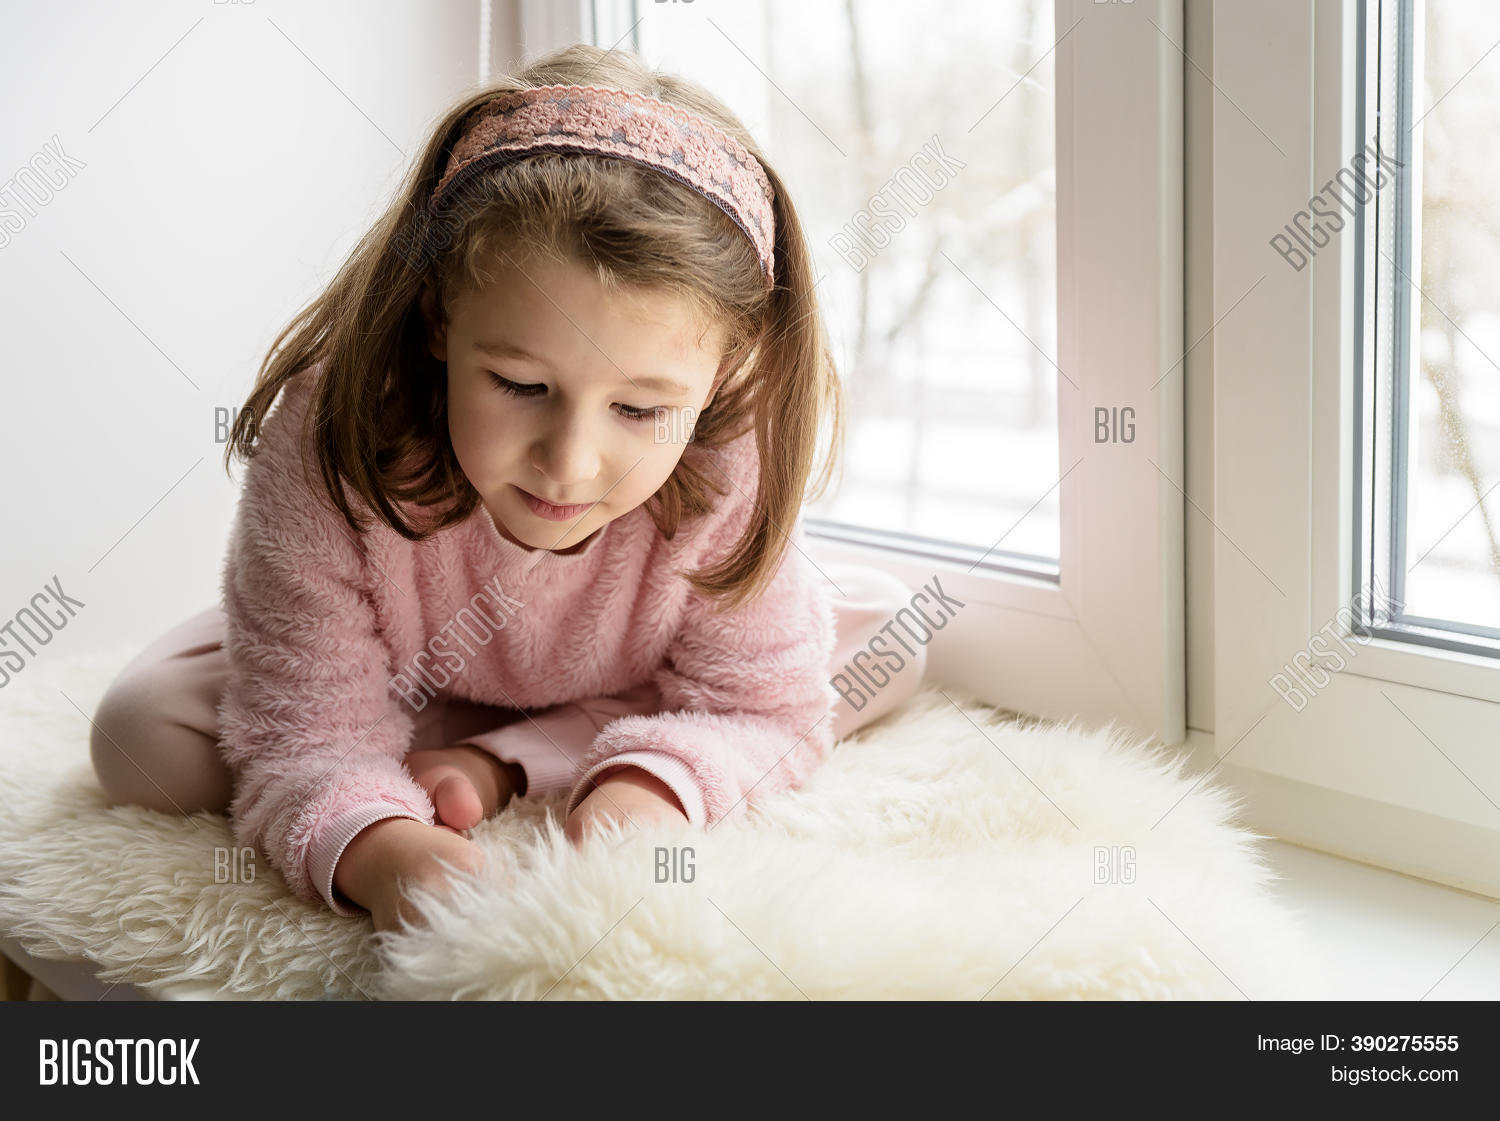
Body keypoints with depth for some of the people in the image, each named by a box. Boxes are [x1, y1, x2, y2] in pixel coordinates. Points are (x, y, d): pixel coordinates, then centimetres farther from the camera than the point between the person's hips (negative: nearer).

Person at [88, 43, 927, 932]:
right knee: (144, 737, -23)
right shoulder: (325, 448, -40)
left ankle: (506, 757, -14)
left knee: (890, 641, -14)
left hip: (635, 685, 2)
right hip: (401, 680, -1)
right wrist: (378, 848, -62)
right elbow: (303, 745, -38)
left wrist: (650, 783, -48)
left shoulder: (724, 468, -35)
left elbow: (765, 713, -26)